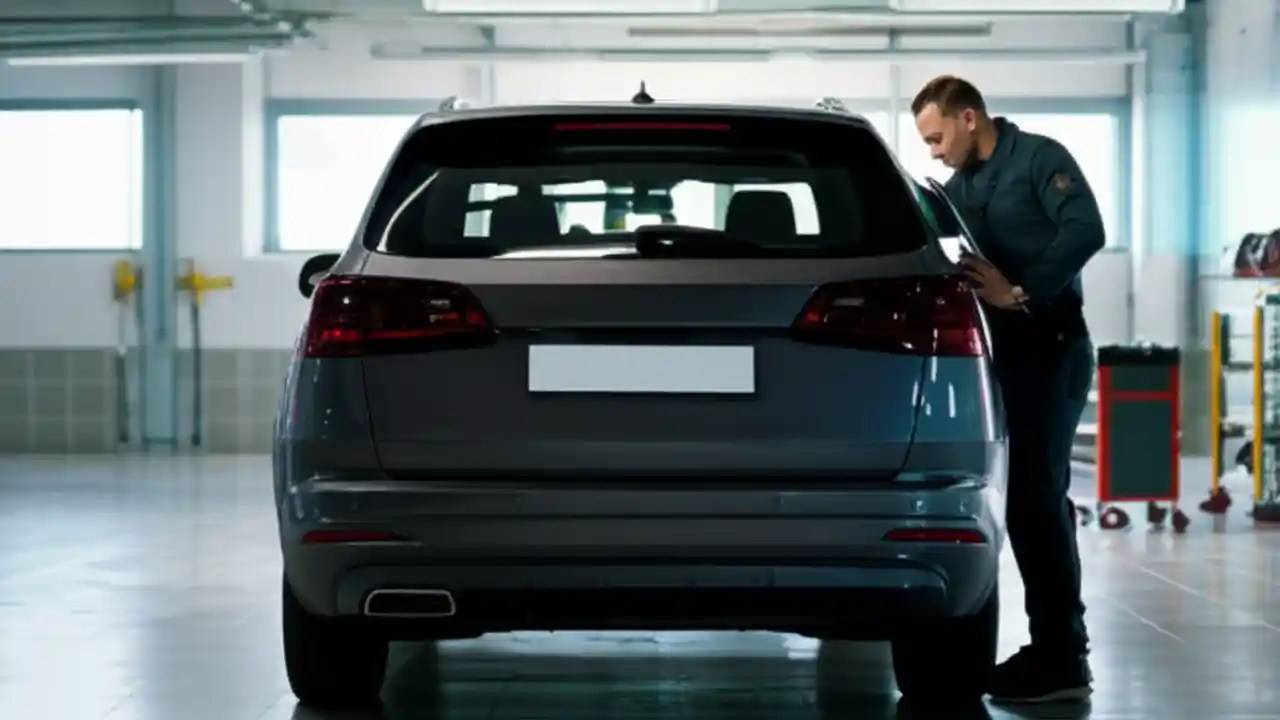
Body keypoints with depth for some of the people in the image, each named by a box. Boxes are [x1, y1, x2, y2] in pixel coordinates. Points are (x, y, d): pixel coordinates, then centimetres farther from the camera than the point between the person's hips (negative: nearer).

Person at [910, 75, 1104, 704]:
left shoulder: (1039, 159, -5)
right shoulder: (958, 189, 18)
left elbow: (1085, 230, -19)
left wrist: (1020, 292, -20)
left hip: (1049, 348, -8)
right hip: (1005, 351, 8)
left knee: (1035, 497, -11)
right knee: (1035, 499, 9)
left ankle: (1060, 659, -10)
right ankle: (1058, 650, 14)